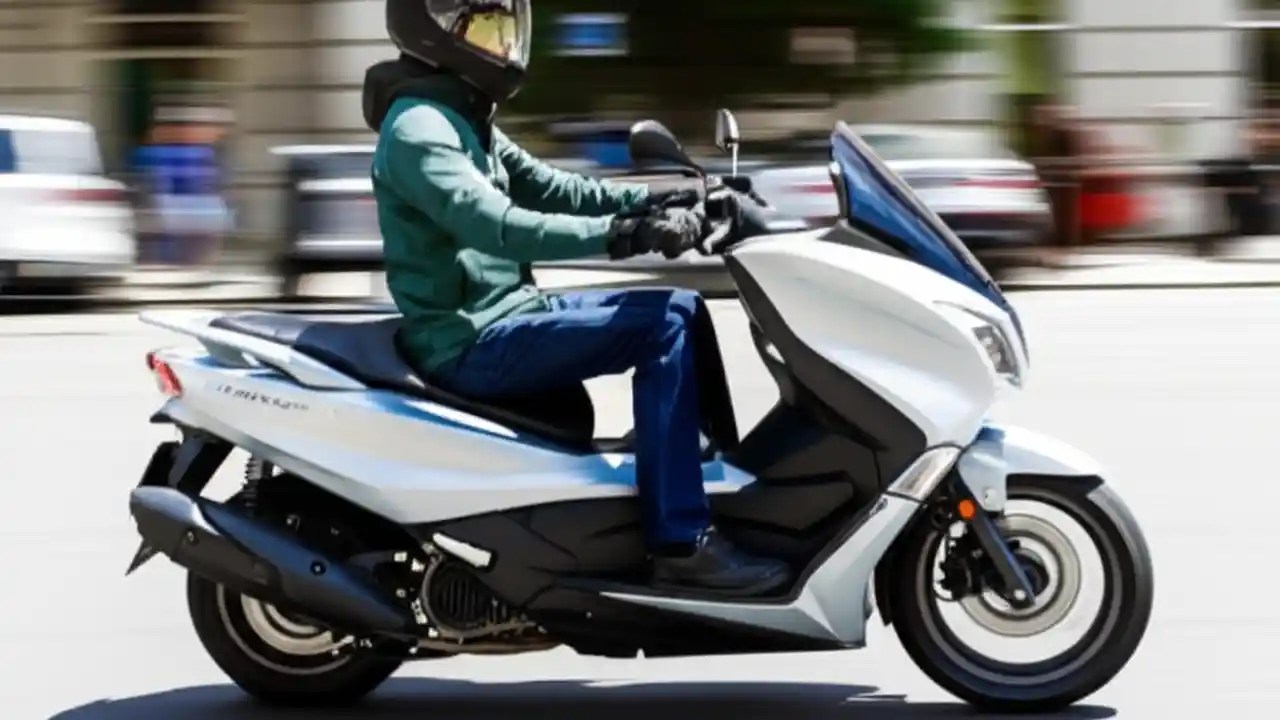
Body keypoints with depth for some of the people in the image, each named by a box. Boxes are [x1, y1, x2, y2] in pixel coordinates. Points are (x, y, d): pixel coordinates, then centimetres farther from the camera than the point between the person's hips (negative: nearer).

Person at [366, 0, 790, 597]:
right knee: (663, 323, -21)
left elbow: (549, 189, 16)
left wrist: (655, 201, 3)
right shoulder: (417, 130, -16)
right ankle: (682, 542, -22)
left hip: (502, 317, 10)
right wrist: (620, 234, -36)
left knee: (679, 306, 11)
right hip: (472, 344, -10)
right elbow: (494, 225, -30)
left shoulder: (462, 123, 16)